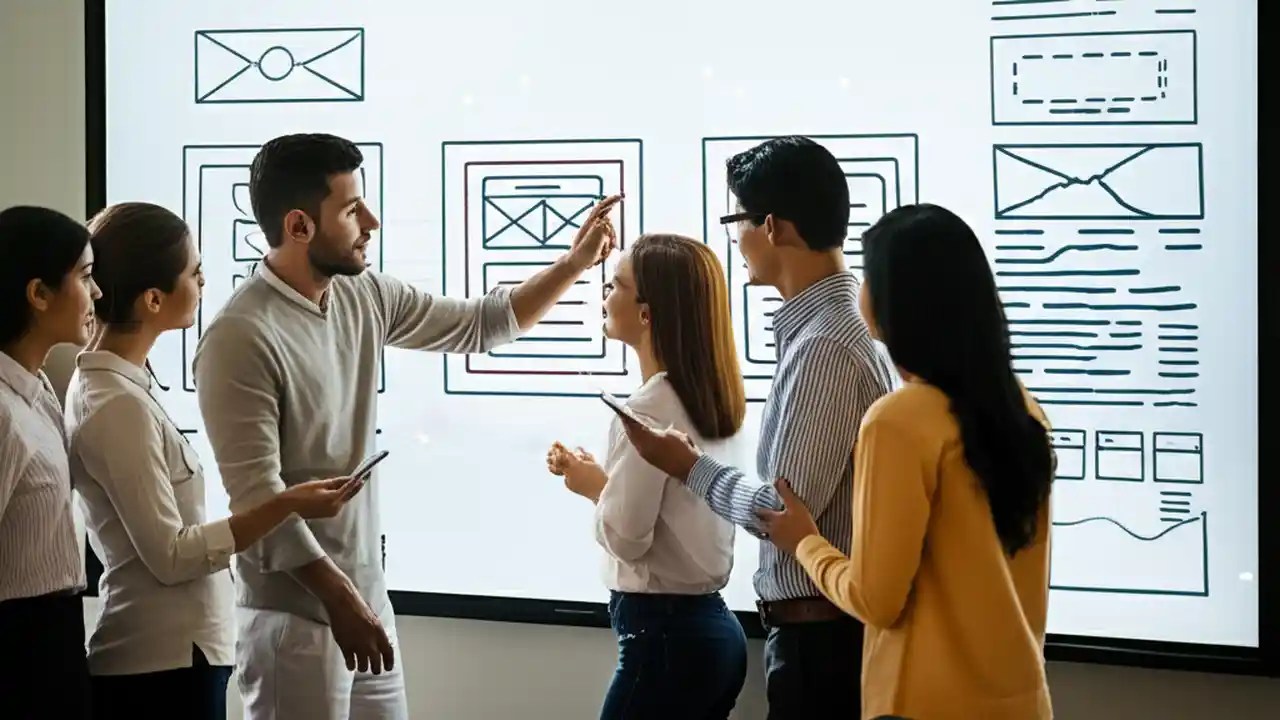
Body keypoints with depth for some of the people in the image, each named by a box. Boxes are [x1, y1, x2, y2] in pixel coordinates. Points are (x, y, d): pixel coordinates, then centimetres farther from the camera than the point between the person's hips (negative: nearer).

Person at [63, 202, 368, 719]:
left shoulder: (105, 386, 9)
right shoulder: (120, 406, -20)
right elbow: (171, 556, -19)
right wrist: (286, 506, -18)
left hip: (155, 656, 10)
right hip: (167, 663, -10)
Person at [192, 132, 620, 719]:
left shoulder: (366, 300, 5)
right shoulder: (241, 337, -18)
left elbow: (479, 325, 19)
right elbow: (259, 496, -21)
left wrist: (573, 265, 11)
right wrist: (339, 598, -22)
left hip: (369, 596, 8)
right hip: (295, 617, -8)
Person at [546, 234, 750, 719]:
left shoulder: (647, 410, -17)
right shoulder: (710, 400, 9)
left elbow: (626, 537, -17)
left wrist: (592, 486, 0)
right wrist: (598, 478, 9)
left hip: (663, 635, -9)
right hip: (713, 628, 9)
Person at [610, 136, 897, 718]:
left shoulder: (823, 346, -20)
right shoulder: (829, 326, 10)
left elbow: (785, 511, -22)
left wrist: (689, 467, -8)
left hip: (818, 630, -9)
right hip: (826, 622, 9)